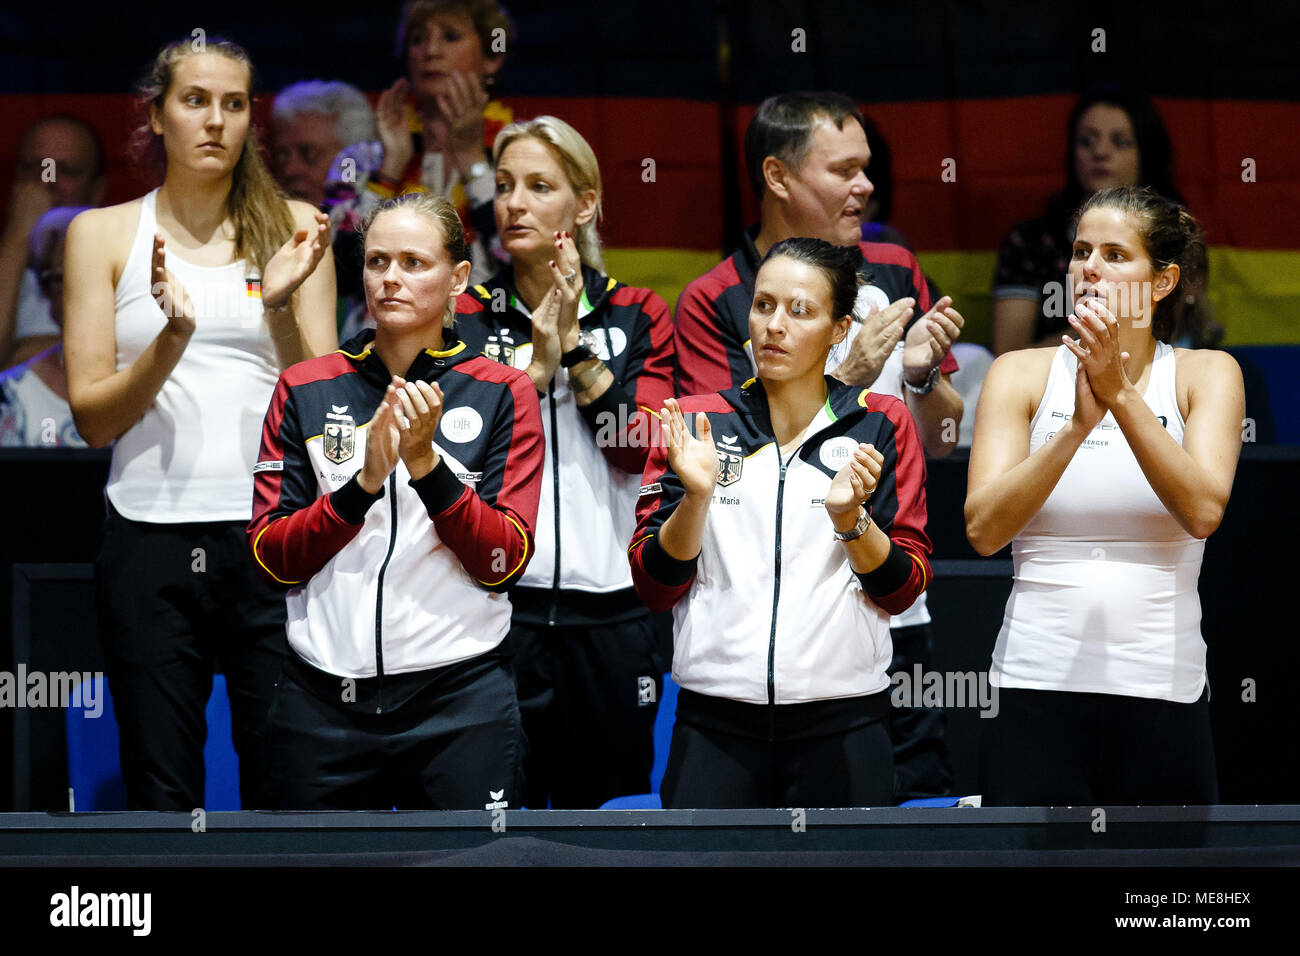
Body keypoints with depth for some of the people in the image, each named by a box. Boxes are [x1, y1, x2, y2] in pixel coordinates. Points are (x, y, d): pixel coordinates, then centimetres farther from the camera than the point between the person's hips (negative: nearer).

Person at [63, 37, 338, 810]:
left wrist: (282, 308, -13)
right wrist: (172, 337, -14)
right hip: (152, 537, 0)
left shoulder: (292, 229, 9)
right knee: (161, 795, 2)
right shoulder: (104, 234, 8)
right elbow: (93, 418, 2)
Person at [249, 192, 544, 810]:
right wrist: (365, 482, -14)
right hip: (322, 705, 1)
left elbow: (505, 563, -5)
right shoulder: (306, 390, 7)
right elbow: (271, 559, 0)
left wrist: (426, 462, -17)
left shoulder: (502, 394, 3)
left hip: (460, 695, -1)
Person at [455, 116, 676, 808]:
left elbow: (639, 447, -5)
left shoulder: (637, 317, 9)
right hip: (495, 611, -1)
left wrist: (575, 346, -11)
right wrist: (537, 365, -14)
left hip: (611, 617, 1)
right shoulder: (463, 318, 7)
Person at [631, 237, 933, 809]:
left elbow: (903, 589, 1)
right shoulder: (696, 423, 7)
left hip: (843, 721, 0)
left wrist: (849, 517, -16)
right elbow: (654, 586, 2)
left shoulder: (880, 425, 5)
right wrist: (696, 497, -14)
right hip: (714, 721, 0)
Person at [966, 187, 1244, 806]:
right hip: (1037, 691, 0)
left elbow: (1203, 511, -12)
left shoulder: (1205, 374, 5)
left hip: (1165, 694, 0)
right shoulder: (1022, 375, 6)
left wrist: (1119, 393, -20)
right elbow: (983, 529, -7)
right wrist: (1077, 426, -19)